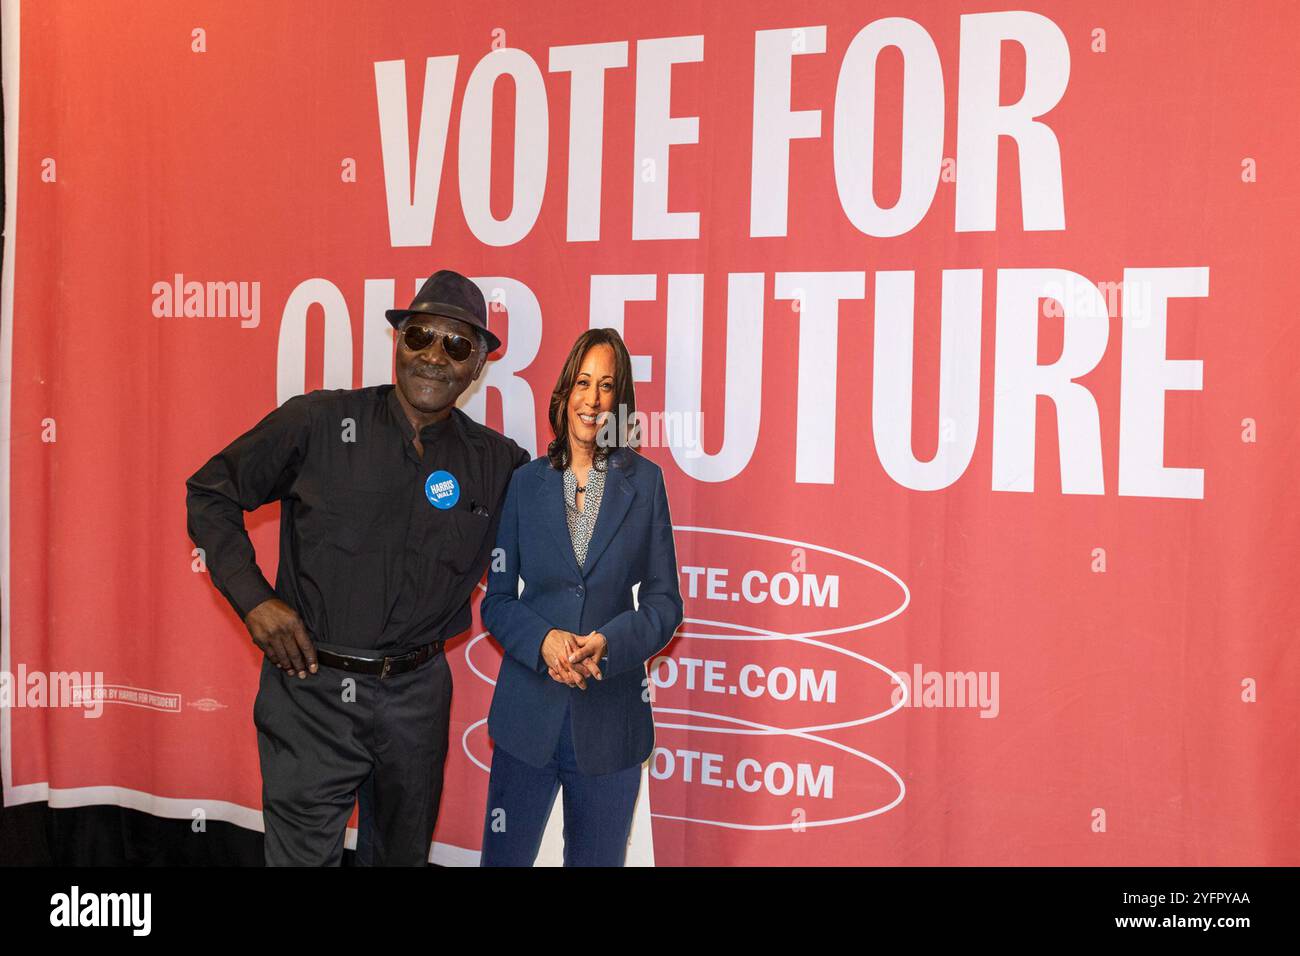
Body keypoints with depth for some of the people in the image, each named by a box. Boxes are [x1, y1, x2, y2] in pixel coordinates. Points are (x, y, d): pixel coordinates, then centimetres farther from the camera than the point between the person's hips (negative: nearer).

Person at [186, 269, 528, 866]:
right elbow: (210, 492, 1)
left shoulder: (496, 463, 1)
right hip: (313, 688, -3)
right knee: (303, 854, 1)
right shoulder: (318, 423, -7)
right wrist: (253, 598, -9)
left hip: (417, 698, 3)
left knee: (401, 854, 20)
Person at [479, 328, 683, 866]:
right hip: (528, 714, 1)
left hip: (610, 719, 0)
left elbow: (664, 601, 1)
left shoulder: (644, 482, 1)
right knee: (504, 856, 8)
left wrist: (607, 643, -16)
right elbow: (496, 600, 4)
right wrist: (544, 639, -15)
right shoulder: (525, 483, 3)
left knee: (597, 859, 12)